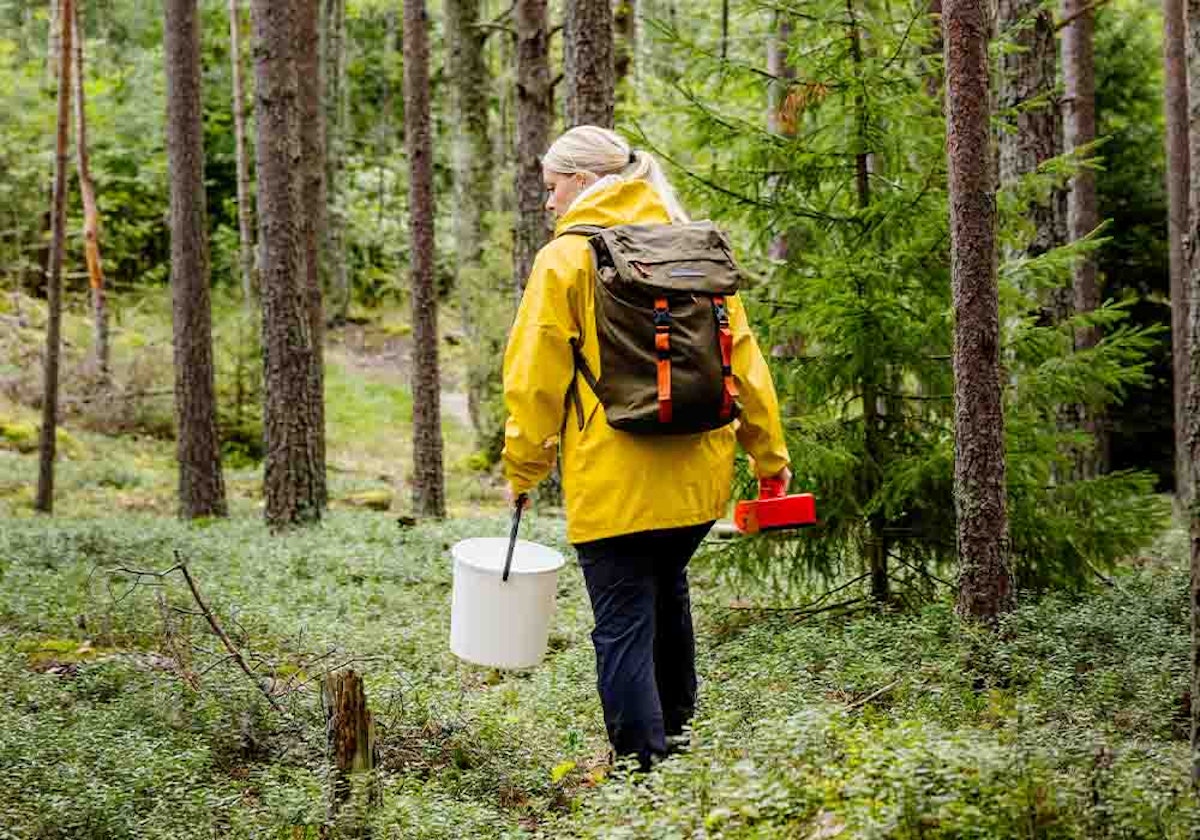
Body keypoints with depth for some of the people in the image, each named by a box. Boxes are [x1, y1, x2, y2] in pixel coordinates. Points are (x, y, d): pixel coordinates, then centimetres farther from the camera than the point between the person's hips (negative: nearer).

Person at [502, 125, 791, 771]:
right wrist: (769, 452, 15)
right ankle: (675, 727, 41)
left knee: (623, 627, -1)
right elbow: (742, 357, 10)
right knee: (667, 589, 28)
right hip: (697, 475, 6)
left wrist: (522, 468, 4)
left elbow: (535, 377, -6)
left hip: (613, 482, -6)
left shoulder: (565, 258, -5)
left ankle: (644, 768, -4)